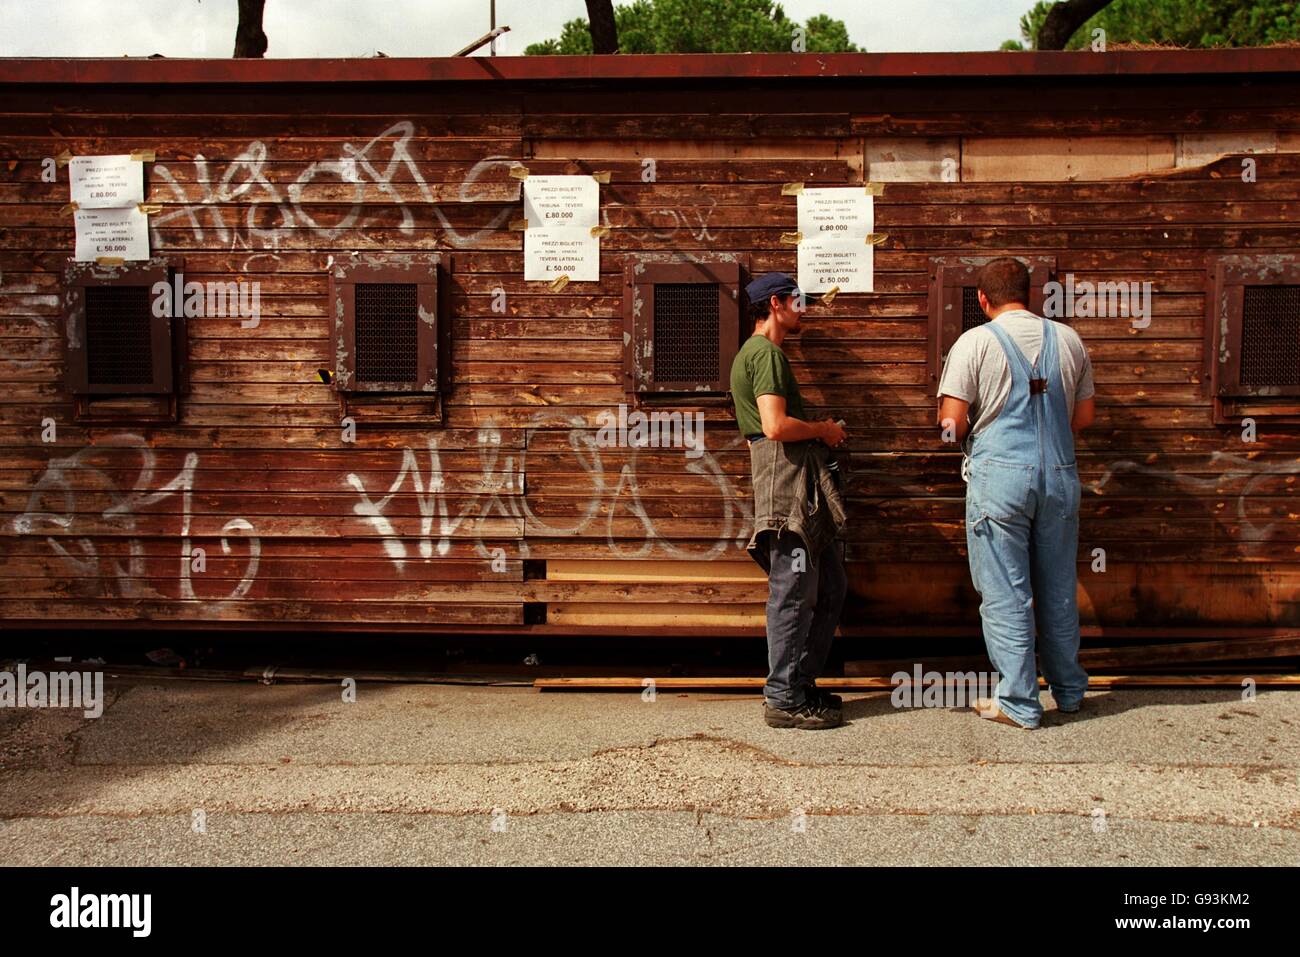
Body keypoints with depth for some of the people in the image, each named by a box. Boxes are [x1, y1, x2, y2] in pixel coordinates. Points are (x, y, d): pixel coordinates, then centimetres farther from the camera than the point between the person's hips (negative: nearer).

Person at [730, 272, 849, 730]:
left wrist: (819, 431, 19)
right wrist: (823, 430, -6)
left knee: (831, 587, 14)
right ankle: (785, 700, 1)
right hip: (787, 484, -11)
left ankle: (801, 684, 21)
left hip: (802, 488, 11)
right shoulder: (767, 353, -9)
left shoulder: (753, 353, 25)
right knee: (793, 594, -6)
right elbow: (775, 425, -21)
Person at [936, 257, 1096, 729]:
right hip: (1060, 475, 5)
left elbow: (951, 423, -10)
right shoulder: (1067, 339, 8)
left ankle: (1018, 703, 9)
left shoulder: (975, 342, -6)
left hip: (1000, 476, -4)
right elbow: (1085, 415, 13)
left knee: (1006, 594, 3)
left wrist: (970, 432, 12)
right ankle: (1069, 690, 29)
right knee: (1059, 590, 16)